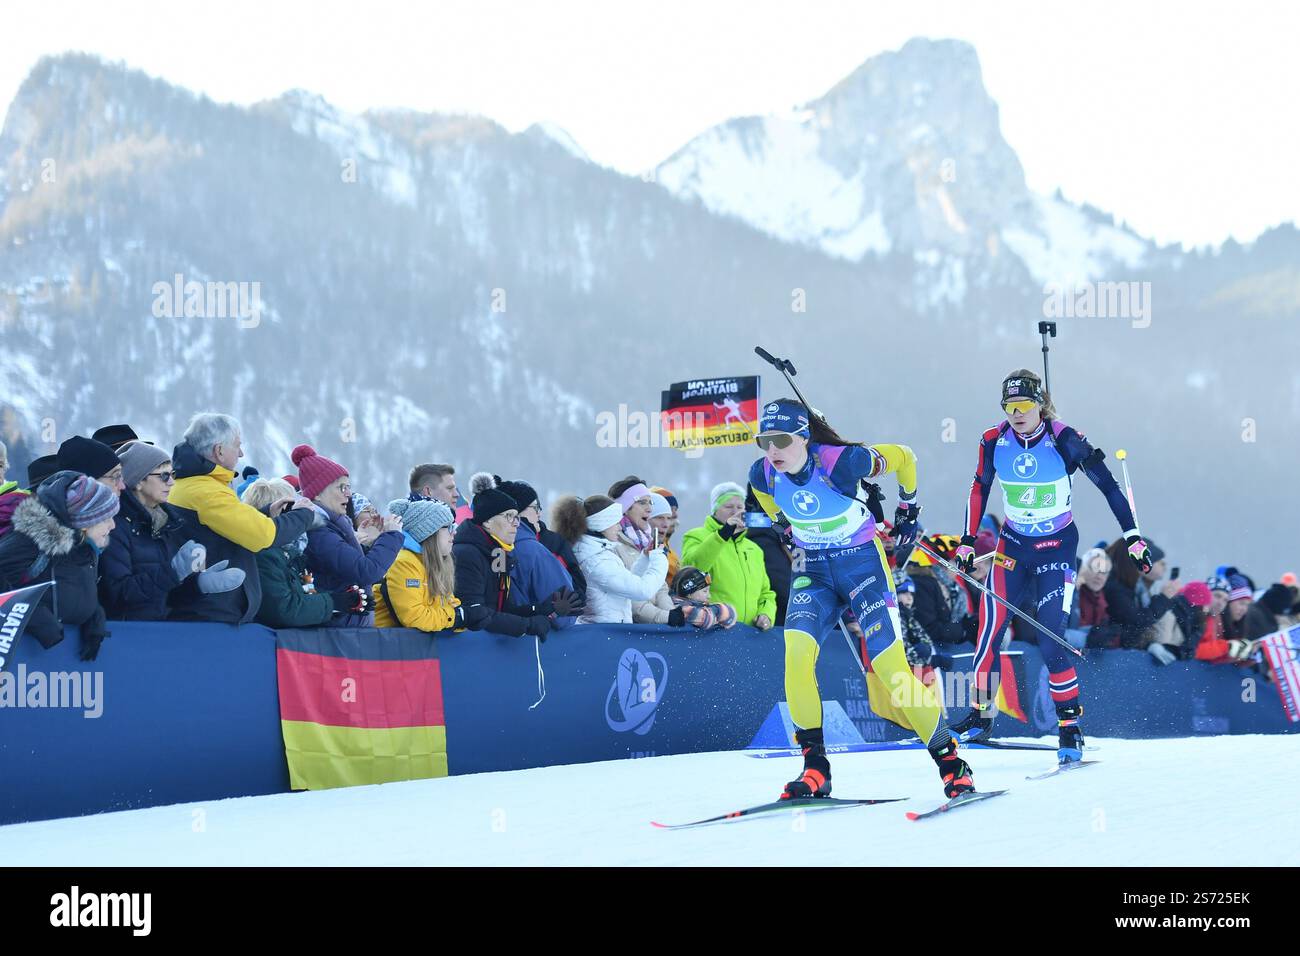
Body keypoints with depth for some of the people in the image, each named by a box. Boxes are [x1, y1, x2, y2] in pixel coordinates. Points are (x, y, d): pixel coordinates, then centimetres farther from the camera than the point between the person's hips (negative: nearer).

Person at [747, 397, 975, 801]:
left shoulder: (841, 461, -23)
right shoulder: (762, 475, -9)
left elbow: (903, 458, -5)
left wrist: (909, 506, 8)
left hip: (863, 563, -4)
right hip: (813, 571, 4)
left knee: (890, 666, -11)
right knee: (796, 650, -21)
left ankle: (950, 760, 3)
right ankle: (814, 767, -14)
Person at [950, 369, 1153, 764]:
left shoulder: (1065, 441, -17)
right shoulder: (994, 442, -7)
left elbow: (1107, 485, -10)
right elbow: (979, 491, 7)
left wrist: (1132, 537, -12)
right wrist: (967, 544, 5)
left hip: (1057, 548, -3)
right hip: (1012, 545, 3)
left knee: (1051, 641, -13)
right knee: (989, 630, -6)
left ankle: (1070, 725, -1)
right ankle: (980, 714, 9)